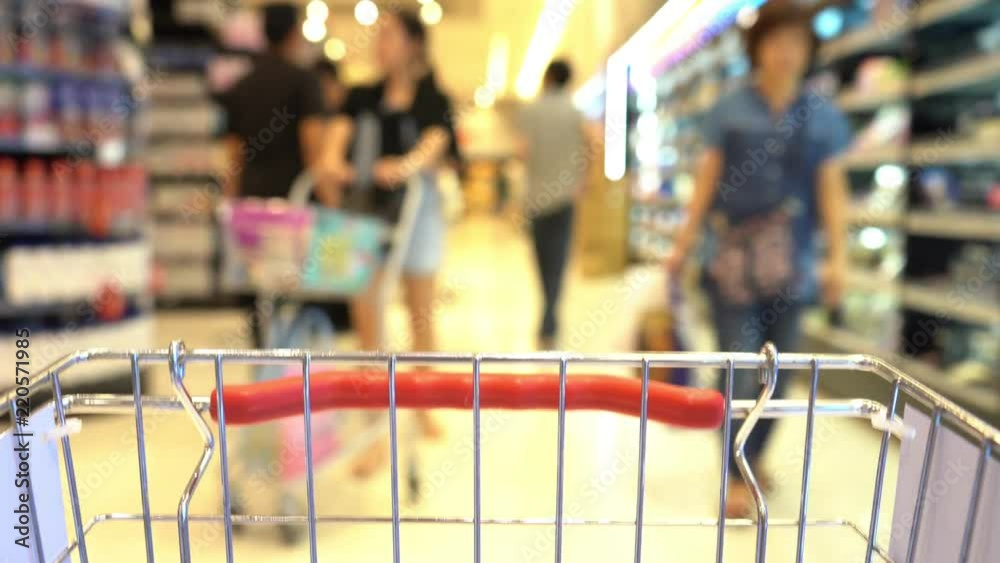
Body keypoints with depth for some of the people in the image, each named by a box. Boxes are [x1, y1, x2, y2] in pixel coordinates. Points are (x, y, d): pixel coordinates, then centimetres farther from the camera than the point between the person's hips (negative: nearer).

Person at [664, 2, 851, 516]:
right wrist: (683, 245, 3)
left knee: (778, 370, 9)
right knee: (740, 371, -4)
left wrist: (837, 256, -4)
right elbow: (707, 179, 4)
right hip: (732, 260, -2)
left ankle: (754, 456, 31)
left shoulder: (821, 115, 6)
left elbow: (831, 188, 4)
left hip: (791, 261, 2)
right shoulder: (729, 111, 2)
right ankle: (736, 477, 11)